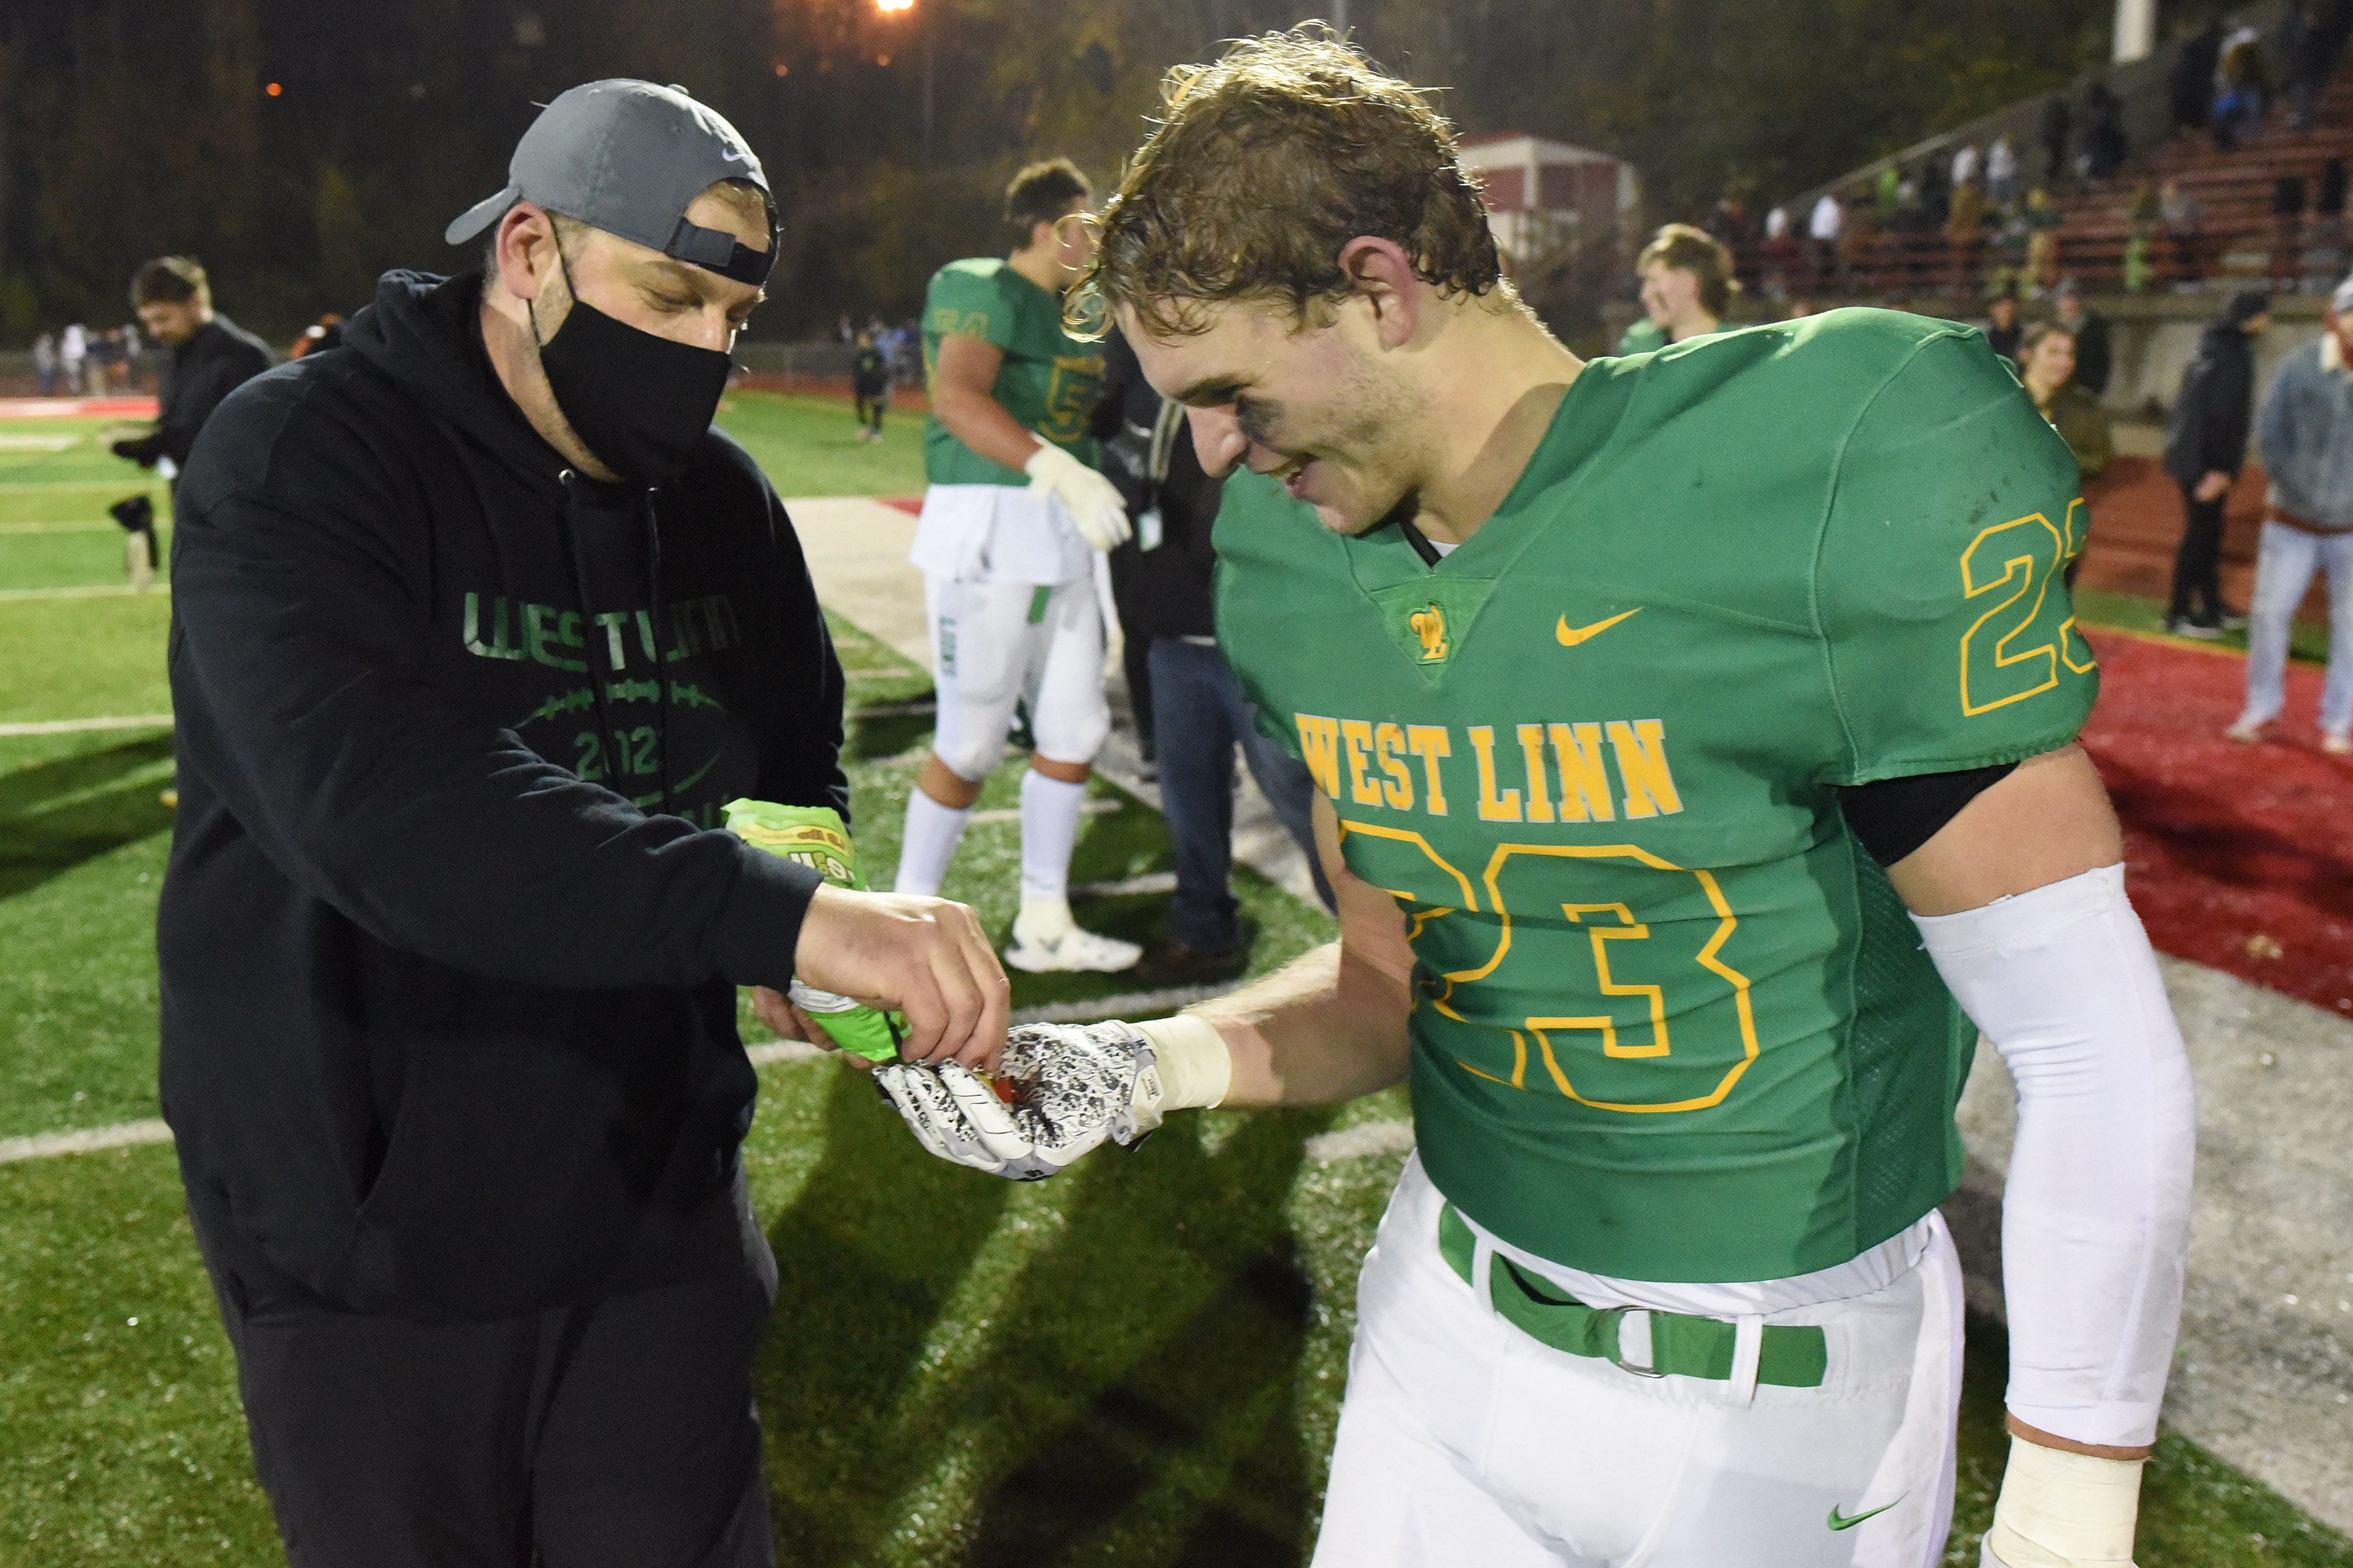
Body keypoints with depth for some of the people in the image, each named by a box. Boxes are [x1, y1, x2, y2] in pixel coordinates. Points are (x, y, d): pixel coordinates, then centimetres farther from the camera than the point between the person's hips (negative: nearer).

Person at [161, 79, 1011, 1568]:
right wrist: (775, 912, -41)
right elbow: (386, 803, -33)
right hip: (369, 1248, -4)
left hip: (659, 1210, 4)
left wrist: (824, 916, -8)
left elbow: (802, 765, 14)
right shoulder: (299, 458, -16)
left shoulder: (722, 496, 3)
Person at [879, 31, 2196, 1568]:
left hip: (1772, 1392, -4)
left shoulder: (1831, 492, -24)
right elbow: (1394, 984, 6)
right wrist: (1149, 1070, -11)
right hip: (1449, 1310, 5)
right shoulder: (1304, 575, -4)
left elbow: (2099, 1055, -18)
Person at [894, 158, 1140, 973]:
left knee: (1075, 727, 9)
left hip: (1059, 536, 9)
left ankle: (1043, 923, 19)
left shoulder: (1074, 311, 18)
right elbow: (957, 398, -29)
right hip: (984, 529, -9)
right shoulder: (984, 289, -10)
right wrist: (1061, 470, -39)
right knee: (972, 743, -5)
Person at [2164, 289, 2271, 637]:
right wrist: (2220, 468, -21)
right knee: (2201, 532, -1)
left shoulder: (2212, 345, 11)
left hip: (2187, 452, 10)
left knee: (2207, 530, 16)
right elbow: (2224, 414, -22)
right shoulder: (2235, 353, -18)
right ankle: (2179, 612, 6)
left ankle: (2212, 607, 26)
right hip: (2206, 461, -10)